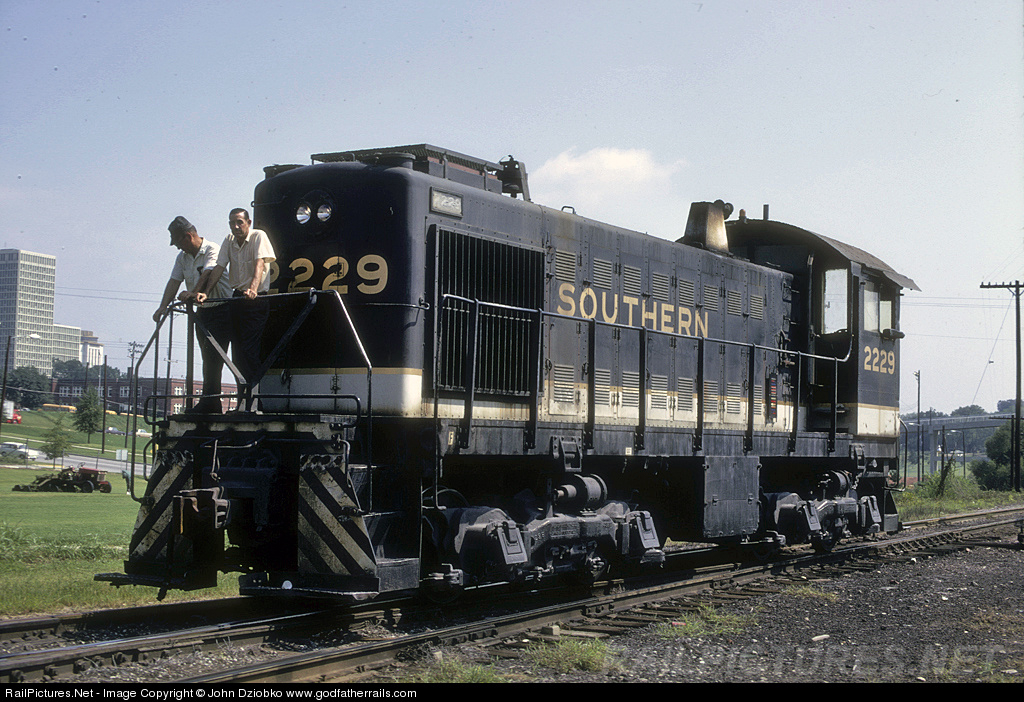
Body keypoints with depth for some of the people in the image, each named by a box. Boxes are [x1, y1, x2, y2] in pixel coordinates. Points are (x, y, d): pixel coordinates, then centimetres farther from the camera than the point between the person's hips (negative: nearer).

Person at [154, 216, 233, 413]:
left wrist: (194, 293, -46)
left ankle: (209, 400, -17)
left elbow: (208, 274, -30)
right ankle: (211, 404, 7)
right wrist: (163, 307, -13)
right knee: (207, 357, 6)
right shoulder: (183, 257, 10)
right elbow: (174, 281, 2)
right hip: (202, 311, 8)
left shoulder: (213, 251, -13)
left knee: (213, 355, -15)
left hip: (221, 308, -8)